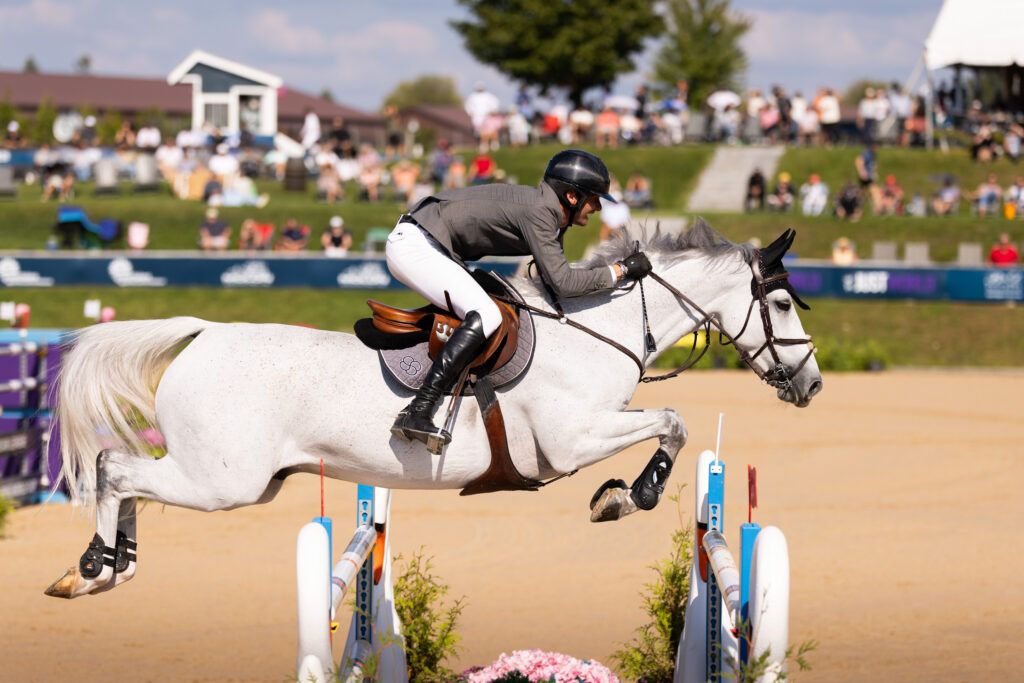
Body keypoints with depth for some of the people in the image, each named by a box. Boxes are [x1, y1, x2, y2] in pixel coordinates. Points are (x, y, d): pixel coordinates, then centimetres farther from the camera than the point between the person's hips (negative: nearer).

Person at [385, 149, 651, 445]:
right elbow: (562, 282, -23)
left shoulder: (551, 213, 11)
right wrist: (621, 270, -15)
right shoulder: (538, 211, -18)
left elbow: (550, 279, 18)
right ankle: (417, 413, -31)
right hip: (414, 245, -11)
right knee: (485, 316, -24)